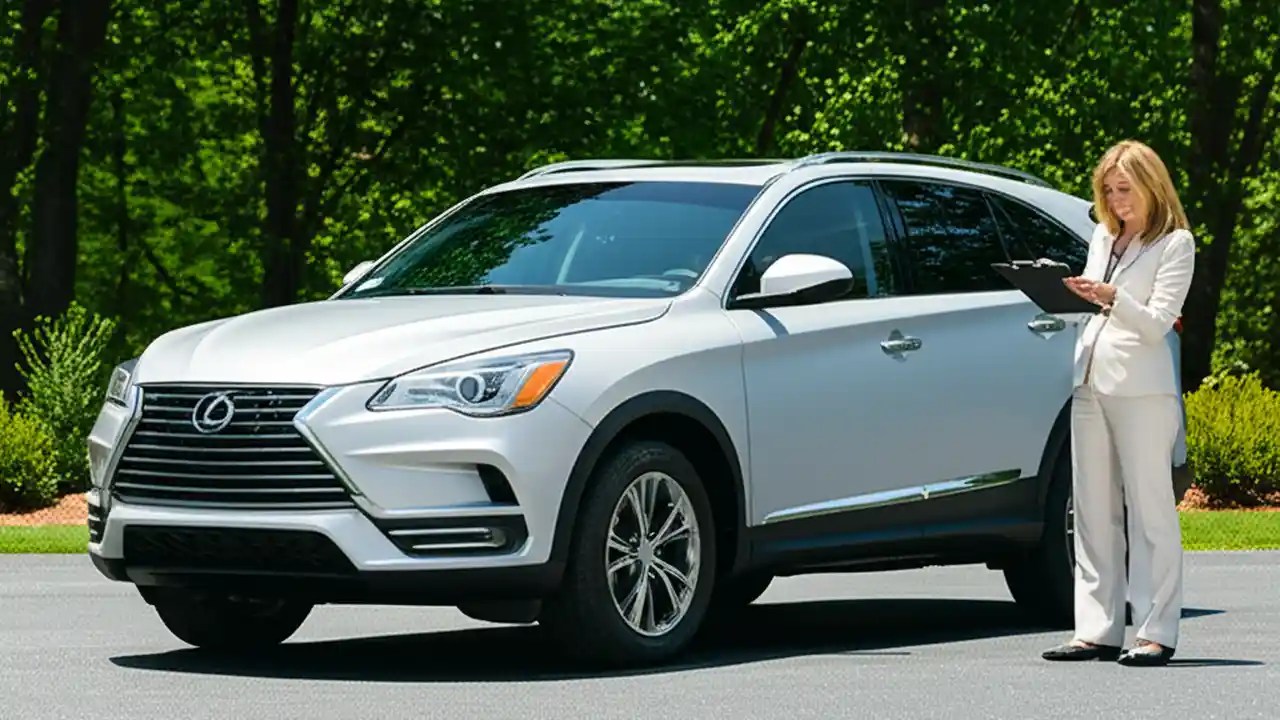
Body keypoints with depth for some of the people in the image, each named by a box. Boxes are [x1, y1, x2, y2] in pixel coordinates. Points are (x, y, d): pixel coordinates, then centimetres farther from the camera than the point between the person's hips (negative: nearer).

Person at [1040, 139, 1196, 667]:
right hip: (1090, 382, 7)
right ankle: (1097, 631, 6)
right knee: (1093, 513, 5)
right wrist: (1069, 294, 1)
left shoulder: (1175, 243, -1)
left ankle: (1156, 633, -6)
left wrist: (1112, 297, -24)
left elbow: (1156, 323, -9)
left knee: (1150, 510, -6)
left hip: (1142, 388, -7)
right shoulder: (1102, 237, 19)